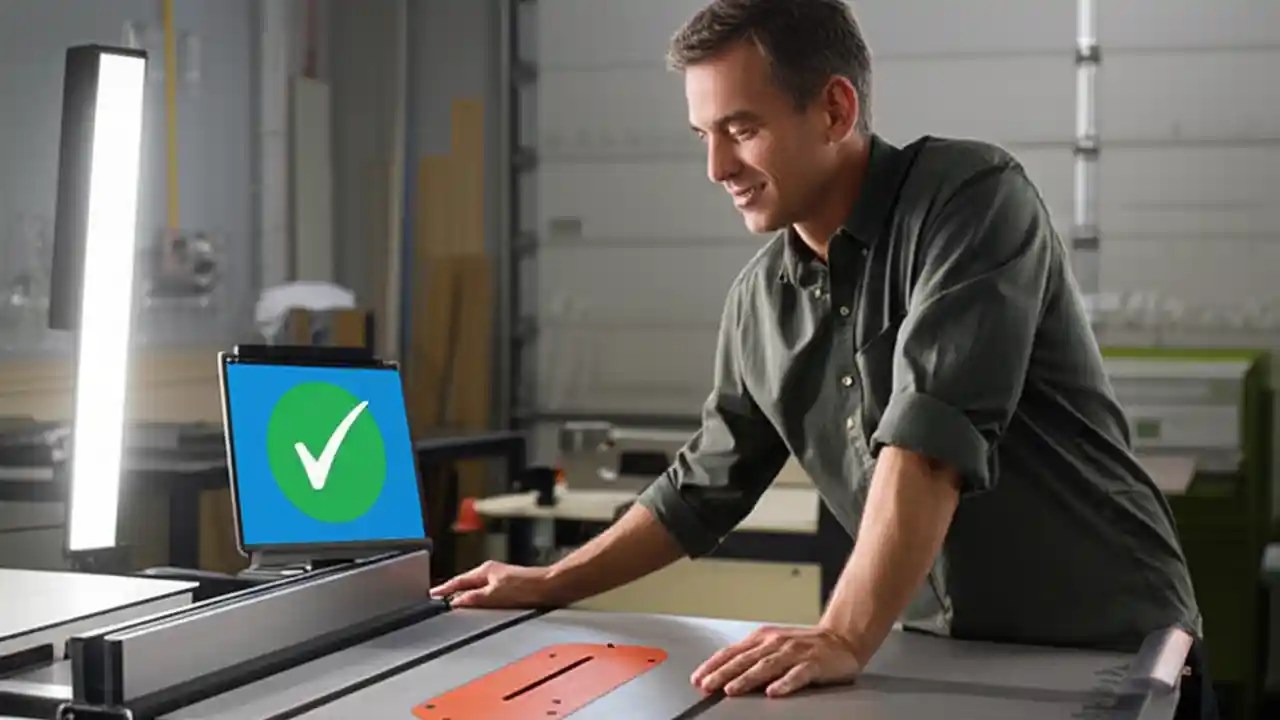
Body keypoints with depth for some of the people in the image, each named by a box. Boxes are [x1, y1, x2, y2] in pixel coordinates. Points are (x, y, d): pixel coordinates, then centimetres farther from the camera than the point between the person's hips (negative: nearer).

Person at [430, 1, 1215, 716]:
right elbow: (706, 484, 15)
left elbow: (933, 437, -26)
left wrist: (844, 640, -31)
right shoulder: (761, 298, 3)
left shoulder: (971, 196, -16)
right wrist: (551, 584, 15)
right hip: (964, 652, 5)